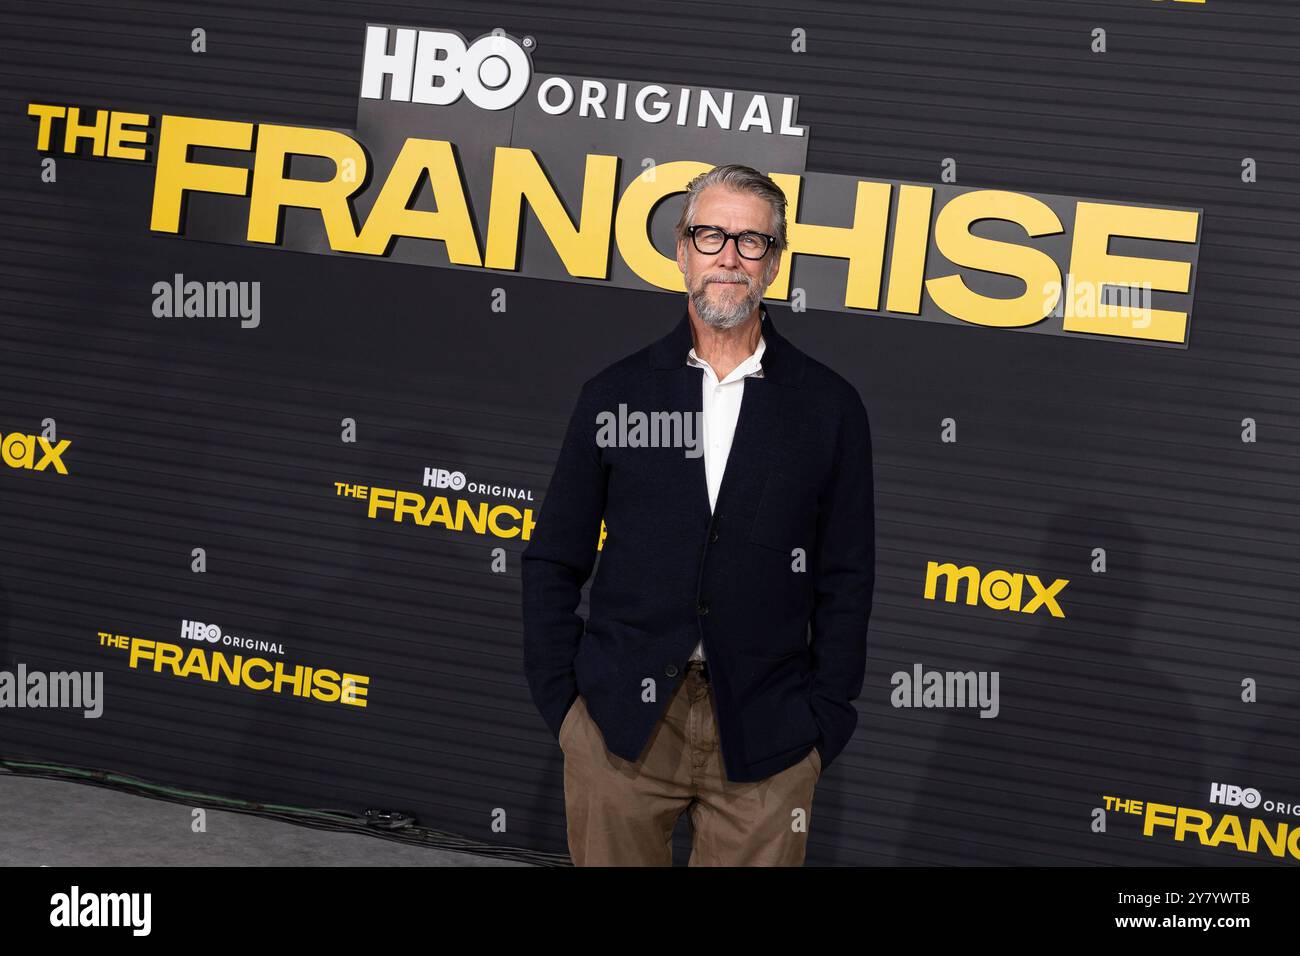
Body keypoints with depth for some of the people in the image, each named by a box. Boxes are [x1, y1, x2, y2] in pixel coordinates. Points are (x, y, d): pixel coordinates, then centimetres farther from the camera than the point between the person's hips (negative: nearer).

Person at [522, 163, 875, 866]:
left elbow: (846, 581, 5)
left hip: (765, 735, 0)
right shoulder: (614, 393, 5)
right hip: (620, 722, 1)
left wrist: (825, 722, 0)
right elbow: (552, 562, 9)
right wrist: (559, 700, 2)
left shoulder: (829, 408, 3)